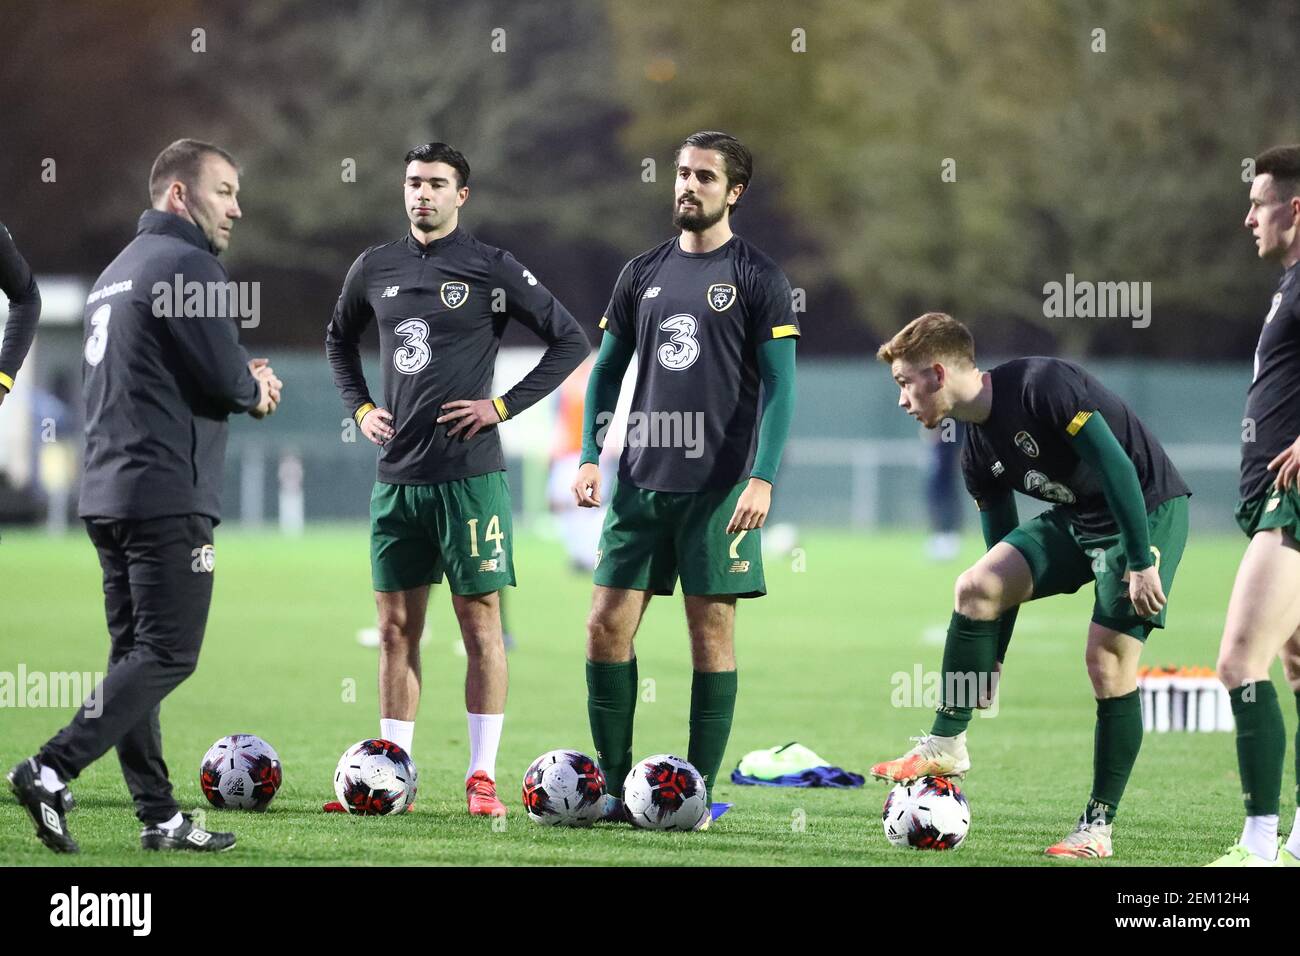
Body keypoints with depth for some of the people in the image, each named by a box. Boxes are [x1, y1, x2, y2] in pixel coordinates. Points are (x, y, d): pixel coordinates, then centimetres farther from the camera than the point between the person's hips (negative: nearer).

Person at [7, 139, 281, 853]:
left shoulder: (115, 272, 20)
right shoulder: (187, 265, -10)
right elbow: (228, 379, -16)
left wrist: (243, 385, 13)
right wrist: (257, 392, 8)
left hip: (106, 493, 10)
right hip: (168, 498, -10)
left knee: (136, 655, 8)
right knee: (168, 654, -8)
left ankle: (158, 816, 8)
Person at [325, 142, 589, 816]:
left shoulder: (491, 269, -3)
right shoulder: (375, 269, 10)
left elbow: (571, 342, -2)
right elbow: (339, 339, 29)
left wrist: (505, 407, -7)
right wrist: (358, 407, 14)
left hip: (470, 475, -4)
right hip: (397, 476, 4)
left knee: (480, 621, -2)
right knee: (396, 627, 6)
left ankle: (482, 777, 1)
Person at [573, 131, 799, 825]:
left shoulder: (758, 279, -1)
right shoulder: (643, 273, 12)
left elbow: (779, 385, -5)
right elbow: (608, 369, 16)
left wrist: (762, 478, -14)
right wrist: (590, 455, 5)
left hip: (718, 485, -4)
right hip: (640, 481, 4)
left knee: (711, 633, -1)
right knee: (607, 626, 0)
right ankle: (615, 784, 8)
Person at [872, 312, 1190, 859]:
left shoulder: (1041, 386, -23)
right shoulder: (977, 454, 3)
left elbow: (1115, 465, -25)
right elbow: (1005, 556, 10)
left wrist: (1142, 563, -26)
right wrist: (990, 660, 10)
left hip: (1147, 511, -7)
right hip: (1076, 520, 7)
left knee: (1109, 660, -13)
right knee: (976, 587, -12)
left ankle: (1099, 825, -4)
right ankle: (946, 746, -5)